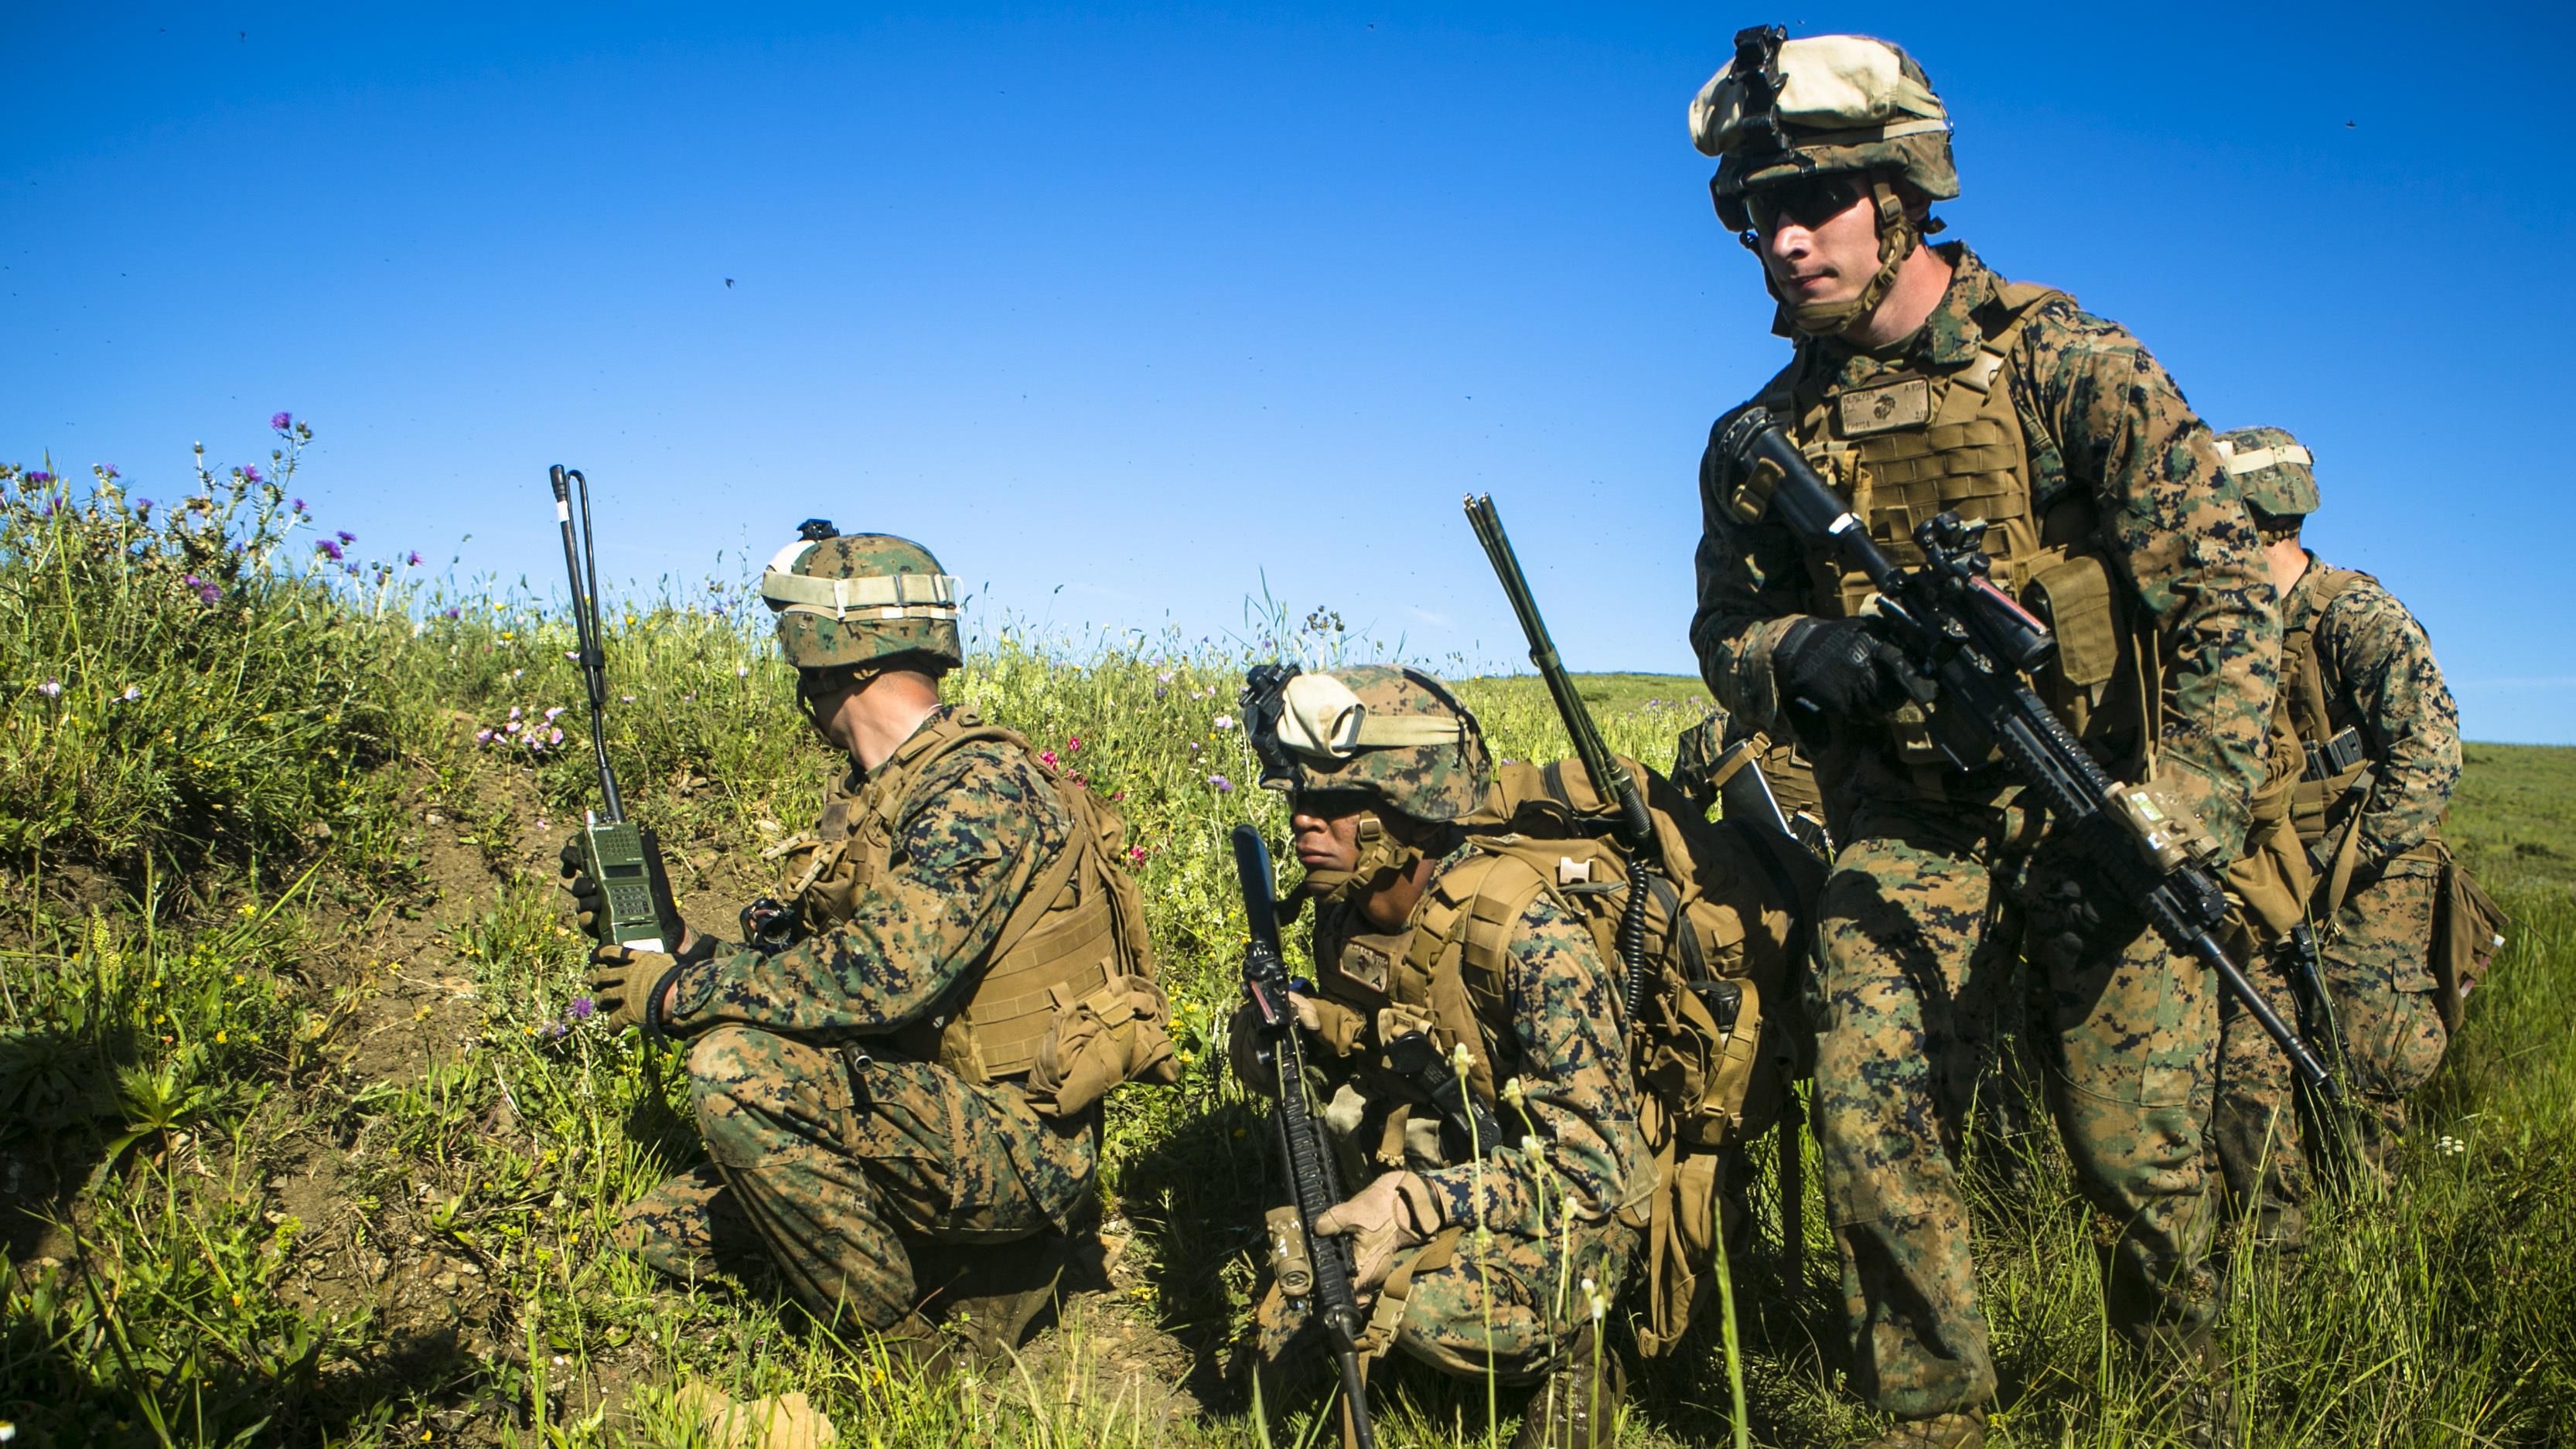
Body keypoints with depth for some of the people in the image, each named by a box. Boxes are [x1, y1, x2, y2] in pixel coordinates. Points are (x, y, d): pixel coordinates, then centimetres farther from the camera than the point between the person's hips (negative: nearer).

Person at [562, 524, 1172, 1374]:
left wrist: (682, 991, -20)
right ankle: (983, 1275, 13)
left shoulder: (982, 789, -18)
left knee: (737, 1069, -26)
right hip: (934, 1129, 10)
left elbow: (885, 977, -30)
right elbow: (803, 970, 16)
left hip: (1015, 1153, -10)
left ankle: (913, 1345, -8)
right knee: (660, 1233, 9)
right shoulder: (871, 798, 13)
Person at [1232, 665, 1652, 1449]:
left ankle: (1569, 1347, -2)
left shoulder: (1524, 934, -26)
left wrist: (1419, 1204, -37)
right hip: (1409, 1202, 7)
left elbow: (1595, 1160, -26)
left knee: (1422, 1307, -33)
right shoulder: (1344, 917, -4)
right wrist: (1301, 1039, -10)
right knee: (1280, 1347, -2)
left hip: (1552, 1218, -7)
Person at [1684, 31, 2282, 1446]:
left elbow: (2226, 596, -12)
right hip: (1904, 823, 3)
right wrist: (1798, 655, -14)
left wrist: (2169, 824, -20)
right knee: (1871, 1124, -9)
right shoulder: (1764, 438, 3)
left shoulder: (2068, 365, -10)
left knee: (2137, 1158, 0)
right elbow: (1725, 635, 11)